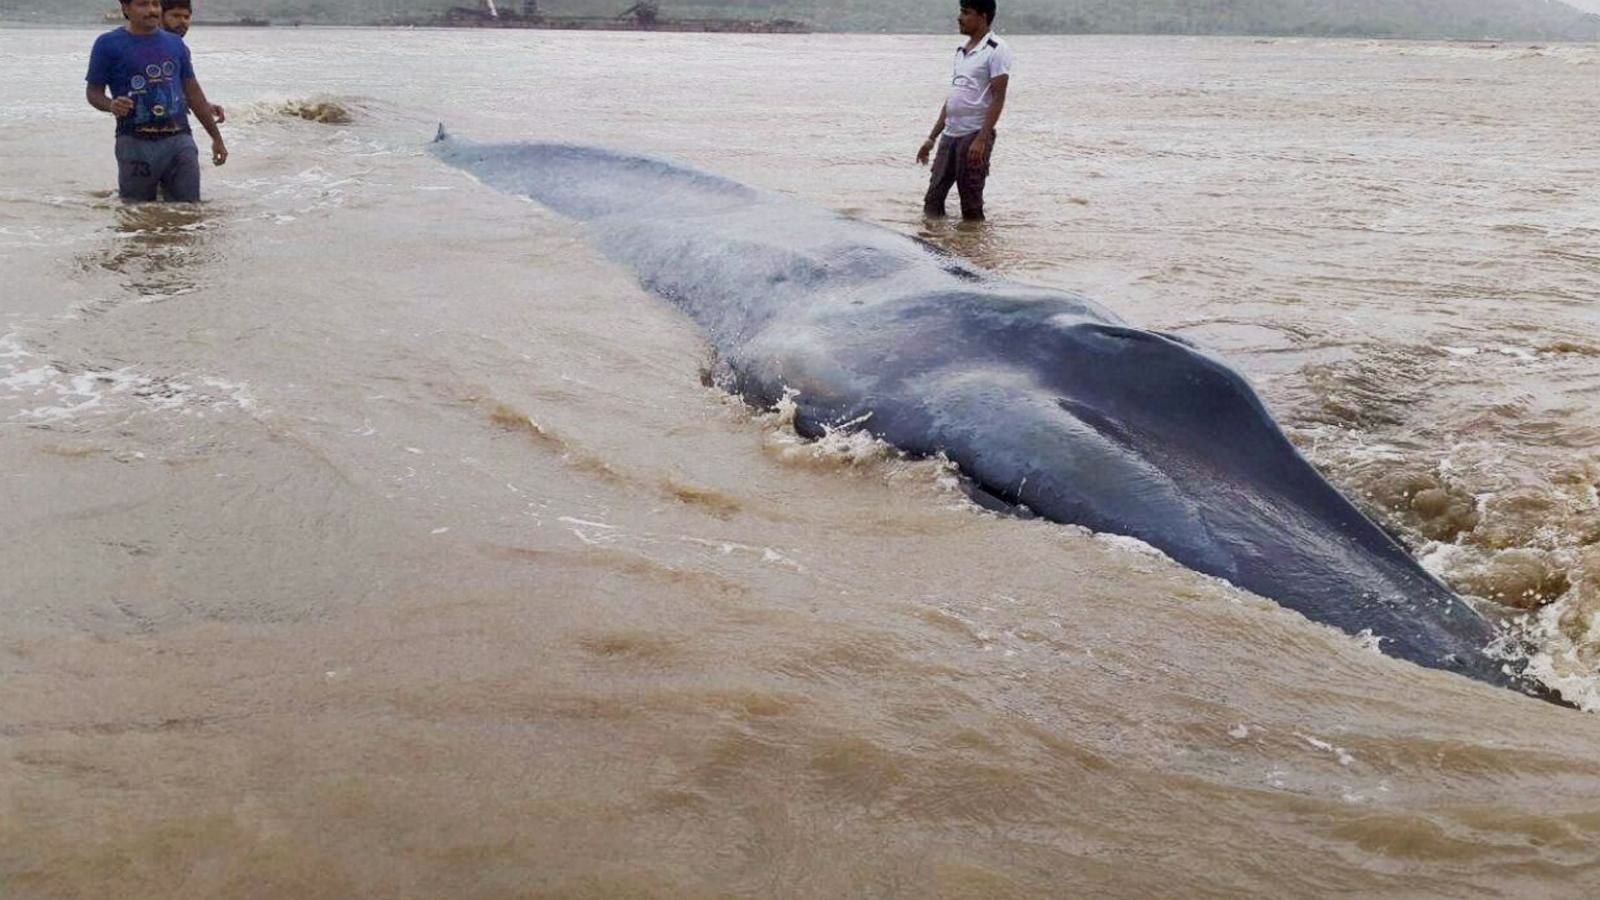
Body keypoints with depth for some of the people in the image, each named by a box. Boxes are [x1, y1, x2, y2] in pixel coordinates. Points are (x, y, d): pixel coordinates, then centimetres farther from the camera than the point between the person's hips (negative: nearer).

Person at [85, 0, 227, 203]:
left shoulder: (175, 43, 15)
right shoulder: (108, 44, 3)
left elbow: (193, 92, 20)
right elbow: (93, 91, 4)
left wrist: (216, 137, 20)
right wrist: (111, 105, -20)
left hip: (179, 140, 3)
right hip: (135, 143, -3)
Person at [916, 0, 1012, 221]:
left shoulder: (996, 50, -8)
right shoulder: (962, 51, 17)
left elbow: (998, 98, -14)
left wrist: (982, 139, -22)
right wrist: (932, 137, 18)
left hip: (974, 136, -8)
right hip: (950, 135, 8)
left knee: (971, 210, -3)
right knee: (932, 201, 6)